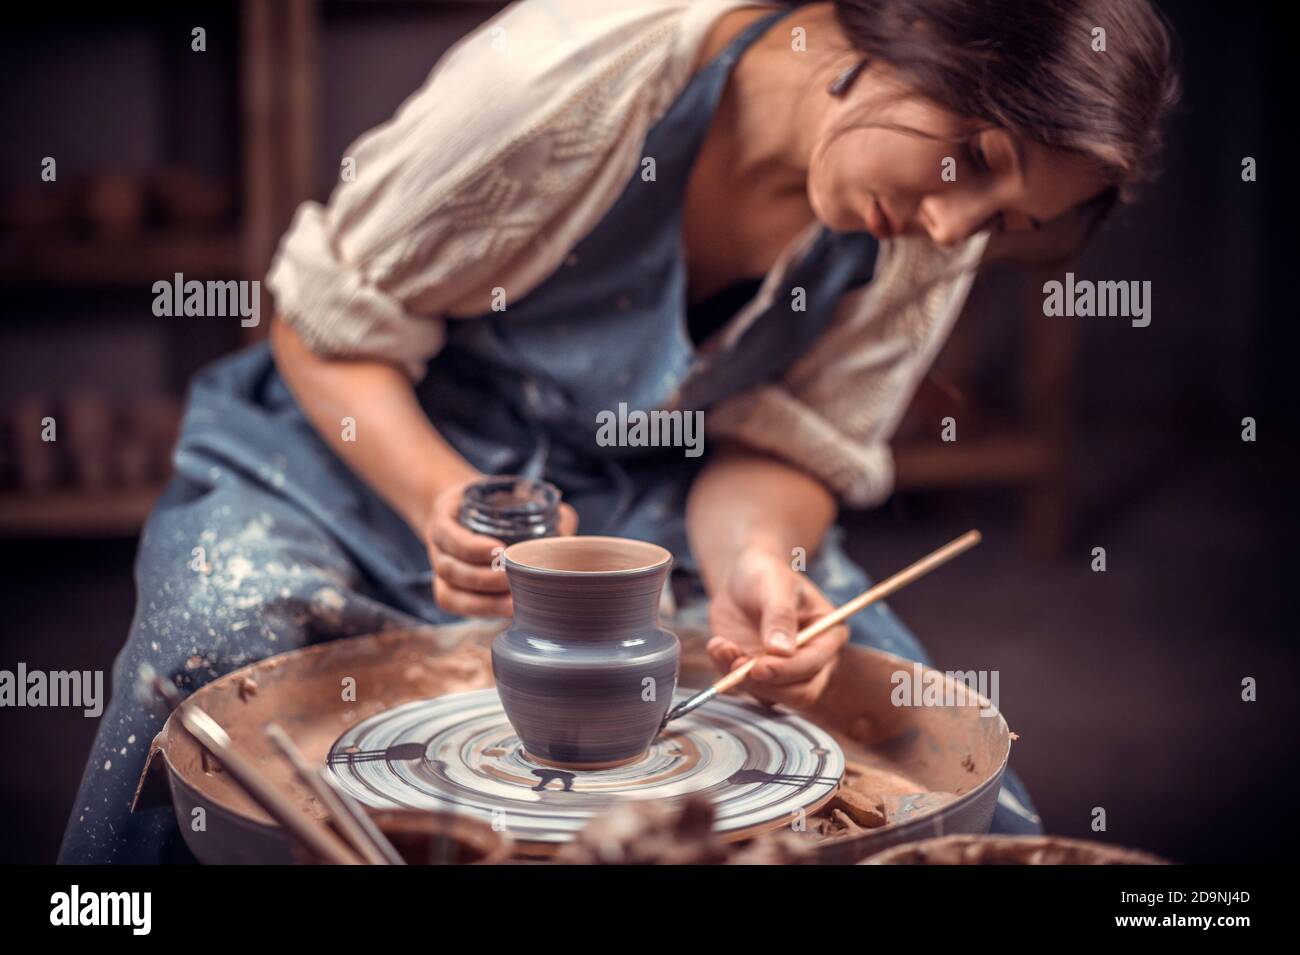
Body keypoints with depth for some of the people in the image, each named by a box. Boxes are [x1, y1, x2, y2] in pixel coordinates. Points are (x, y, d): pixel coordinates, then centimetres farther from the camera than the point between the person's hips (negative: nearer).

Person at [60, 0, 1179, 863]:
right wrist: (446, 502, -34)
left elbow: (788, 445, -4)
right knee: (212, 647, -32)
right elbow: (330, 328, -17)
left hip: (654, 504, 3)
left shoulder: (931, 239, -13)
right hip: (386, 456, -2)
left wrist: (754, 559, -27)